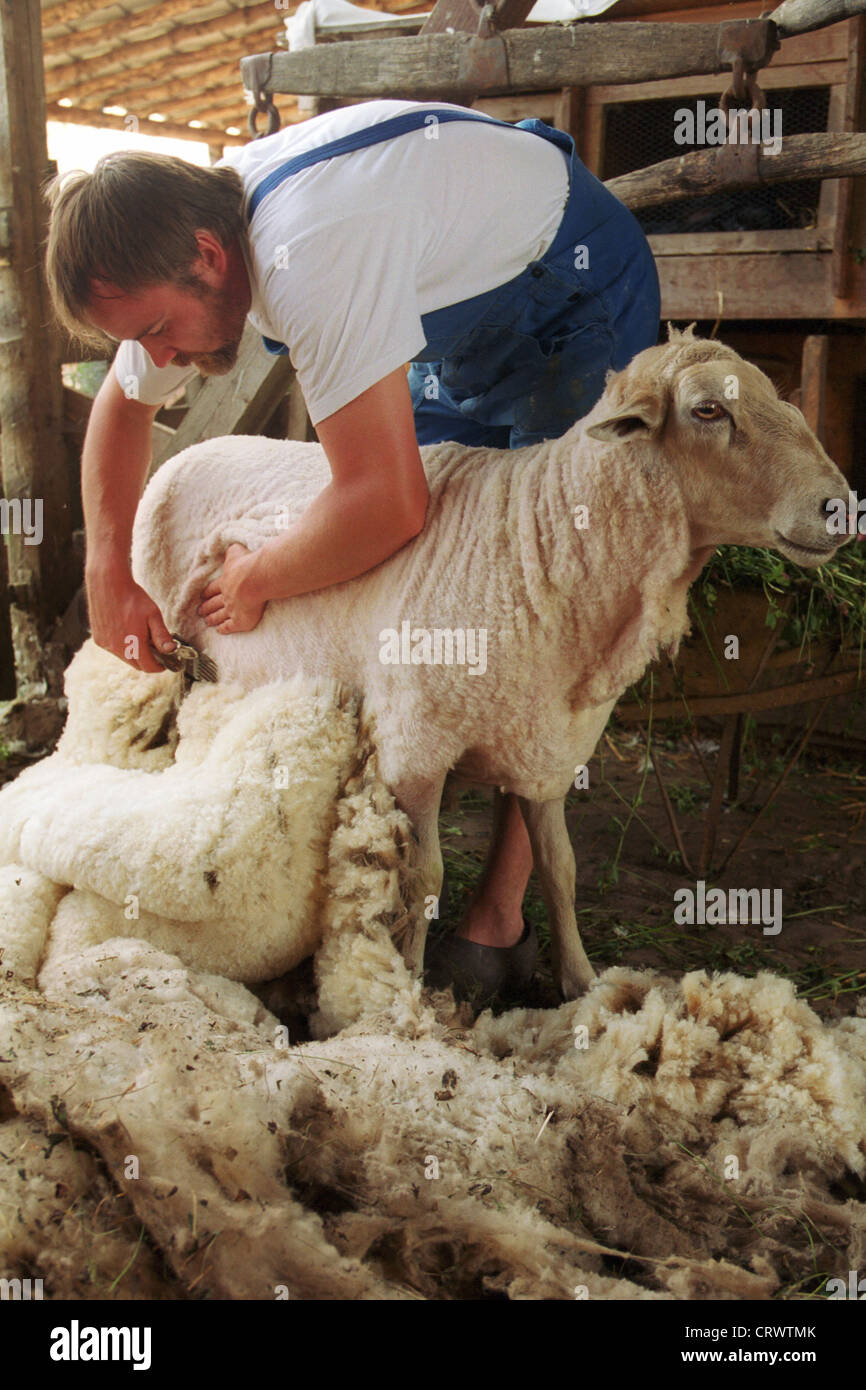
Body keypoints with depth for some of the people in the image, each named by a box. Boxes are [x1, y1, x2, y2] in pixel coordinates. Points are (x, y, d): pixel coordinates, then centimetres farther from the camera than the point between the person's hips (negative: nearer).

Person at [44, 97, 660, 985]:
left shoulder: (313, 255, -41)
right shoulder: (179, 238, -12)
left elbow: (388, 504, -44)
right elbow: (122, 404, 5)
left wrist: (254, 581, -25)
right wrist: (109, 578, -4)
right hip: (465, 304, 8)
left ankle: (500, 908, -6)